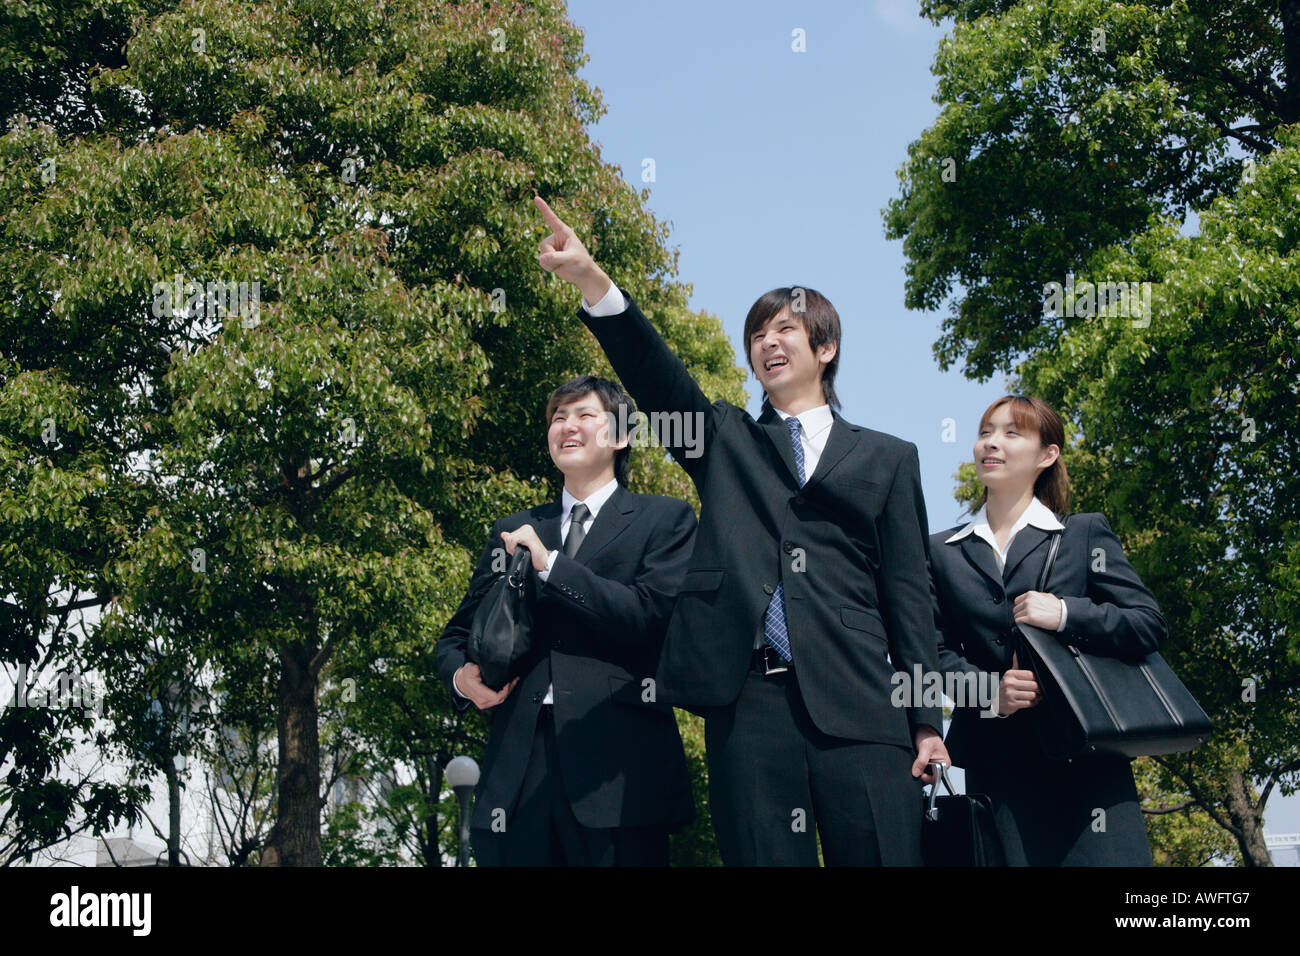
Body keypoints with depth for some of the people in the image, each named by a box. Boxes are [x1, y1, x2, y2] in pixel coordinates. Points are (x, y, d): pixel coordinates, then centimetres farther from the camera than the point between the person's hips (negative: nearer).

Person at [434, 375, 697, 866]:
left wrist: (551, 565, -8)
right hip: (518, 774, 3)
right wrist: (460, 676, 0)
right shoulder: (511, 532, 21)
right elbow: (456, 634, 23)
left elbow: (653, 616, -6)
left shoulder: (665, 519, 10)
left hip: (616, 768, -3)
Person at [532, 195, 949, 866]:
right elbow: (656, 378, 2)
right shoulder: (726, 441, 20)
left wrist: (928, 721, 4)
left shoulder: (887, 458, 17)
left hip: (859, 706, 0)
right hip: (749, 703, 1)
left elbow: (909, 593, 11)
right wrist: (592, 281, -13)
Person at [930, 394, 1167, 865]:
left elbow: (1150, 624, 2)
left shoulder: (1085, 534, 10)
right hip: (997, 762, 2)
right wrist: (988, 693, -12)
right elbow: (937, 651, 8)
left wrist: (1065, 614, -13)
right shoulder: (943, 552, 16)